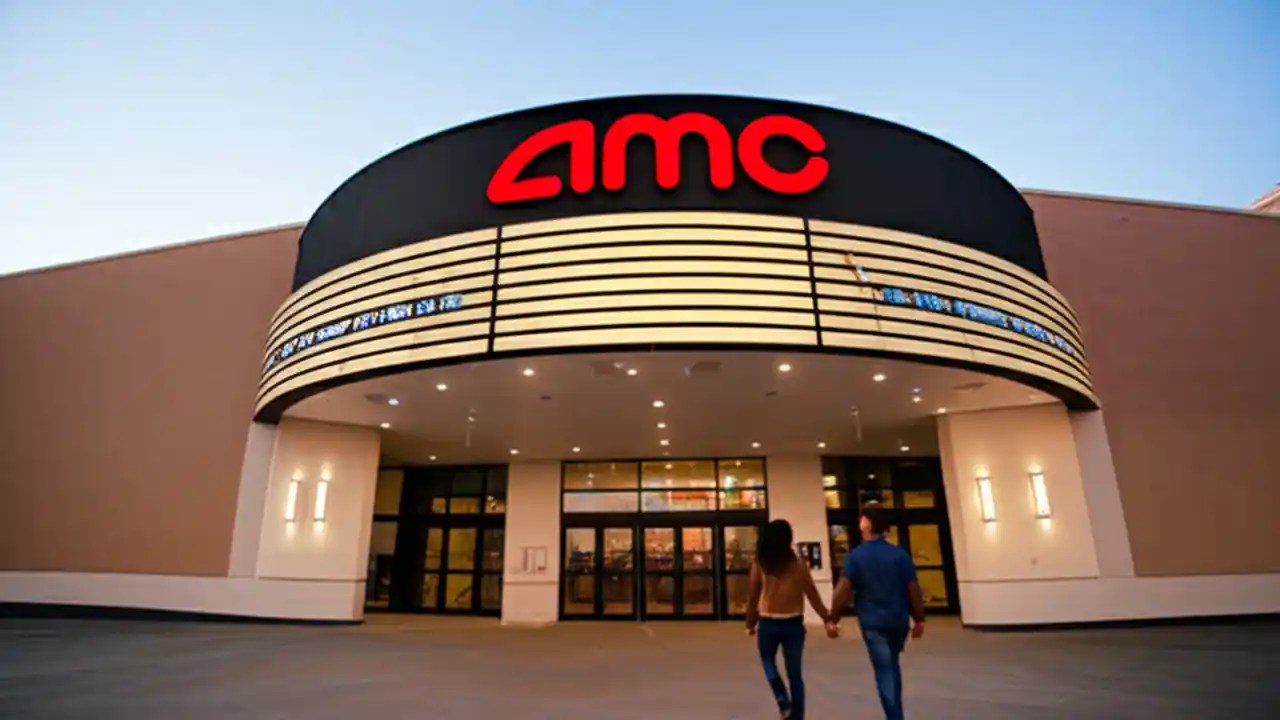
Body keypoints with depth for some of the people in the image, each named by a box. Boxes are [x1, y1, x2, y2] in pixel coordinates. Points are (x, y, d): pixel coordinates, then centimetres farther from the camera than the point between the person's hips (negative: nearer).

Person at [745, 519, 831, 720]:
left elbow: (753, 597, -2)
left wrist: (750, 624, 9)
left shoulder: (759, 565, -6)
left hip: (768, 624, 0)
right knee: (795, 674, 12)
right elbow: (813, 596, -4)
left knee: (768, 661, 25)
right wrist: (827, 618, 8)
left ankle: (783, 700, 6)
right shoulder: (798, 565, -7)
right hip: (793, 624, 0)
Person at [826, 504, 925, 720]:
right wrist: (919, 619, 10)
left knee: (884, 671, 5)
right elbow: (913, 589, -1)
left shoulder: (855, 556, -11)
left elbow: (843, 590, -14)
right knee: (892, 666, 24)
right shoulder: (900, 554, -3)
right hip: (899, 620, 4)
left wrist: (833, 620, -5)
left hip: (873, 622, -4)